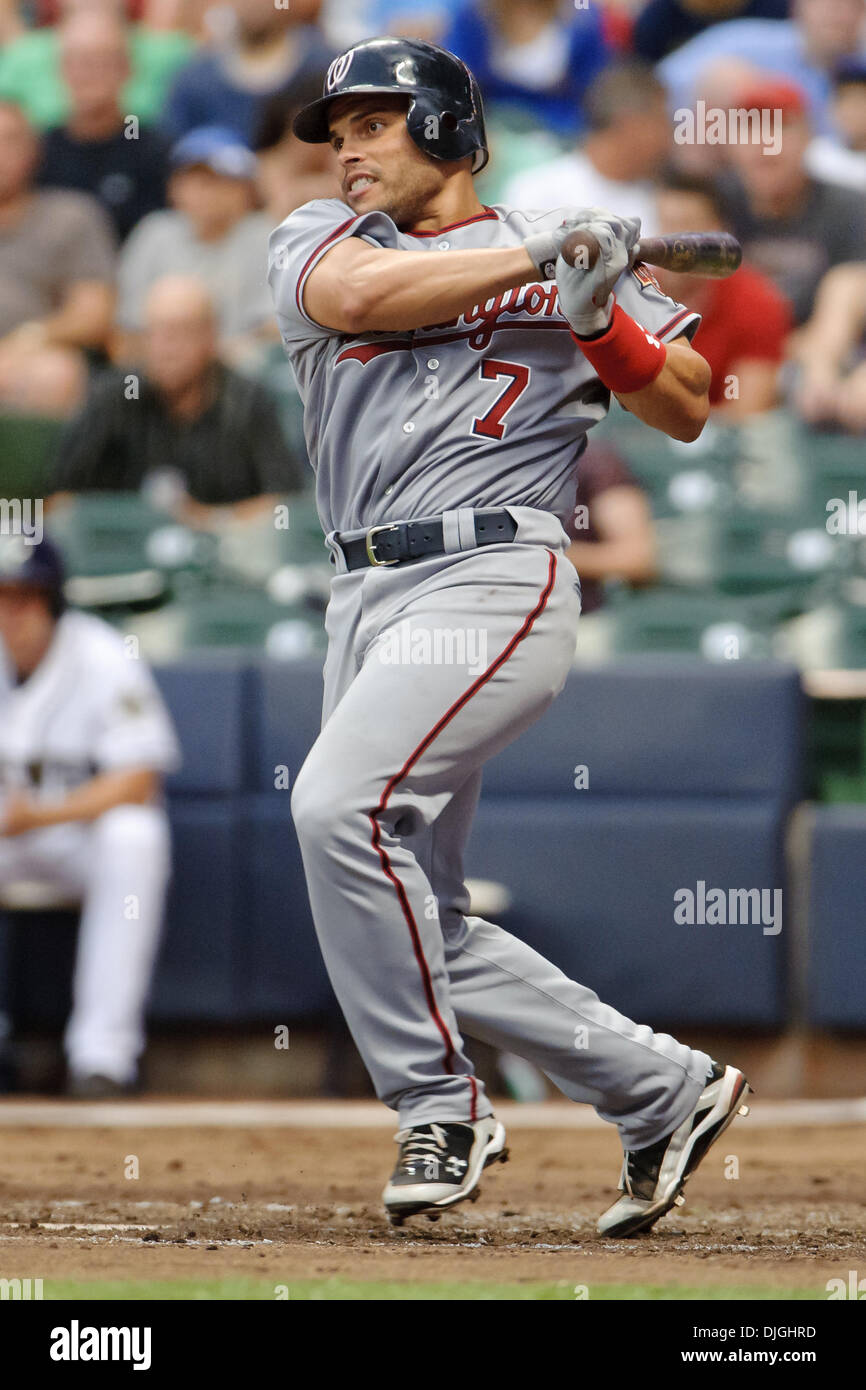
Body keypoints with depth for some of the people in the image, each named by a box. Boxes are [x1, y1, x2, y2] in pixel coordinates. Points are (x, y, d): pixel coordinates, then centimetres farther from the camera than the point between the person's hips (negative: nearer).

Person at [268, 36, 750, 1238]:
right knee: (417, 933, 5)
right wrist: (534, 258, -9)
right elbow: (355, 296, -8)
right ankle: (664, 1092, 17)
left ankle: (439, 1103, -16)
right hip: (367, 599, 6)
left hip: (492, 582, -6)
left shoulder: (566, 253, 9)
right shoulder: (317, 237, 16)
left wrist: (600, 322, -11)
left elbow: (688, 411, 6)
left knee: (340, 804, -27)